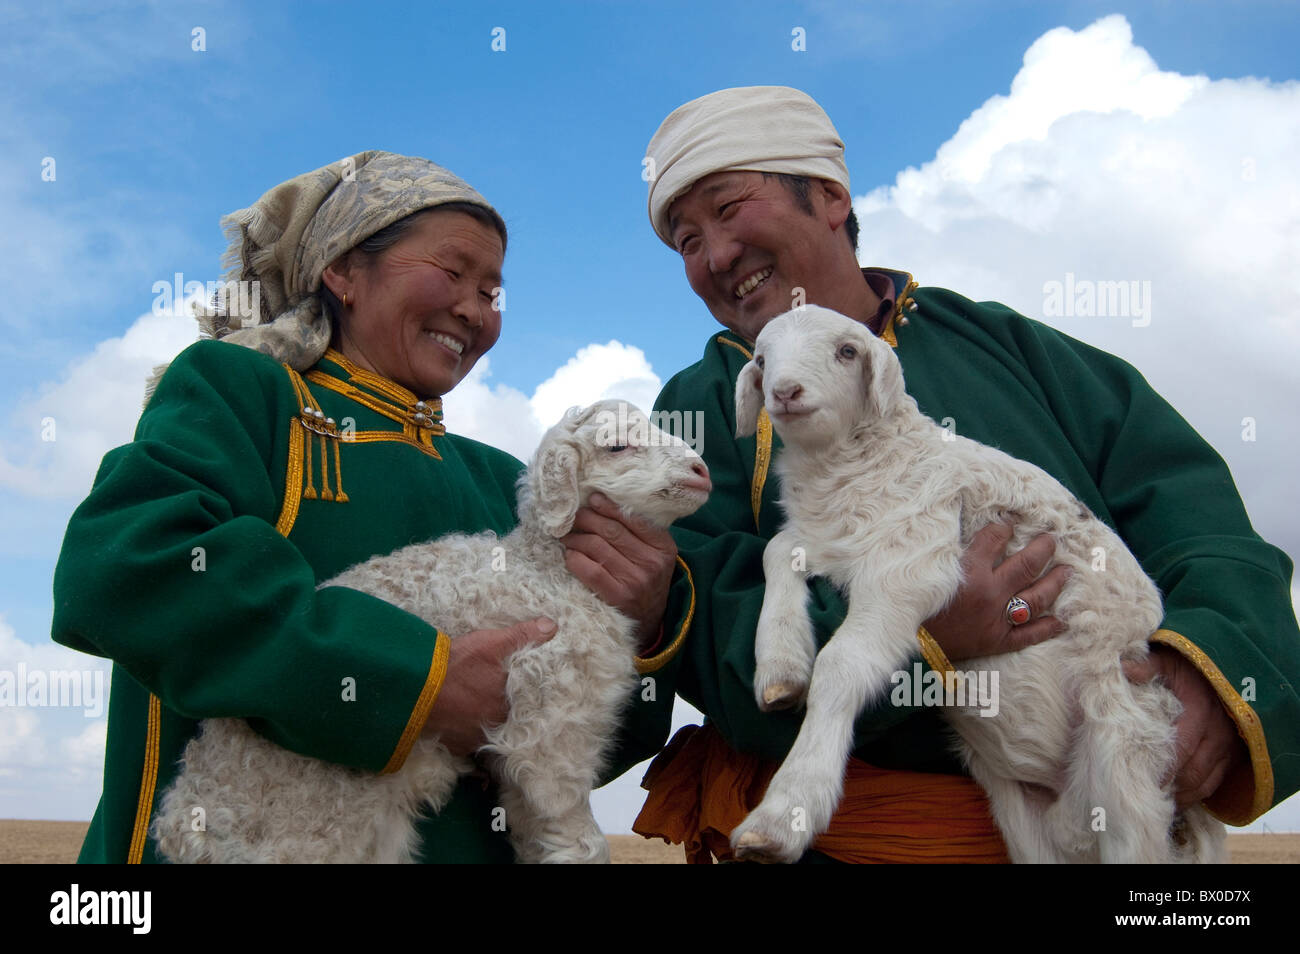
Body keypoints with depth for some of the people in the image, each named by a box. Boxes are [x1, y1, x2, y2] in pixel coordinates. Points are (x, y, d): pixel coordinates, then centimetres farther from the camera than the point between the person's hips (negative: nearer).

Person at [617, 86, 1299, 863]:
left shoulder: (999, 343, 11)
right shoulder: (699, 413, 4)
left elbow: (1187, 500, 5)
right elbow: (710, 643, -10)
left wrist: (1215, 658, -15)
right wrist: (921, 638, -24)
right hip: (844, 836, -2)